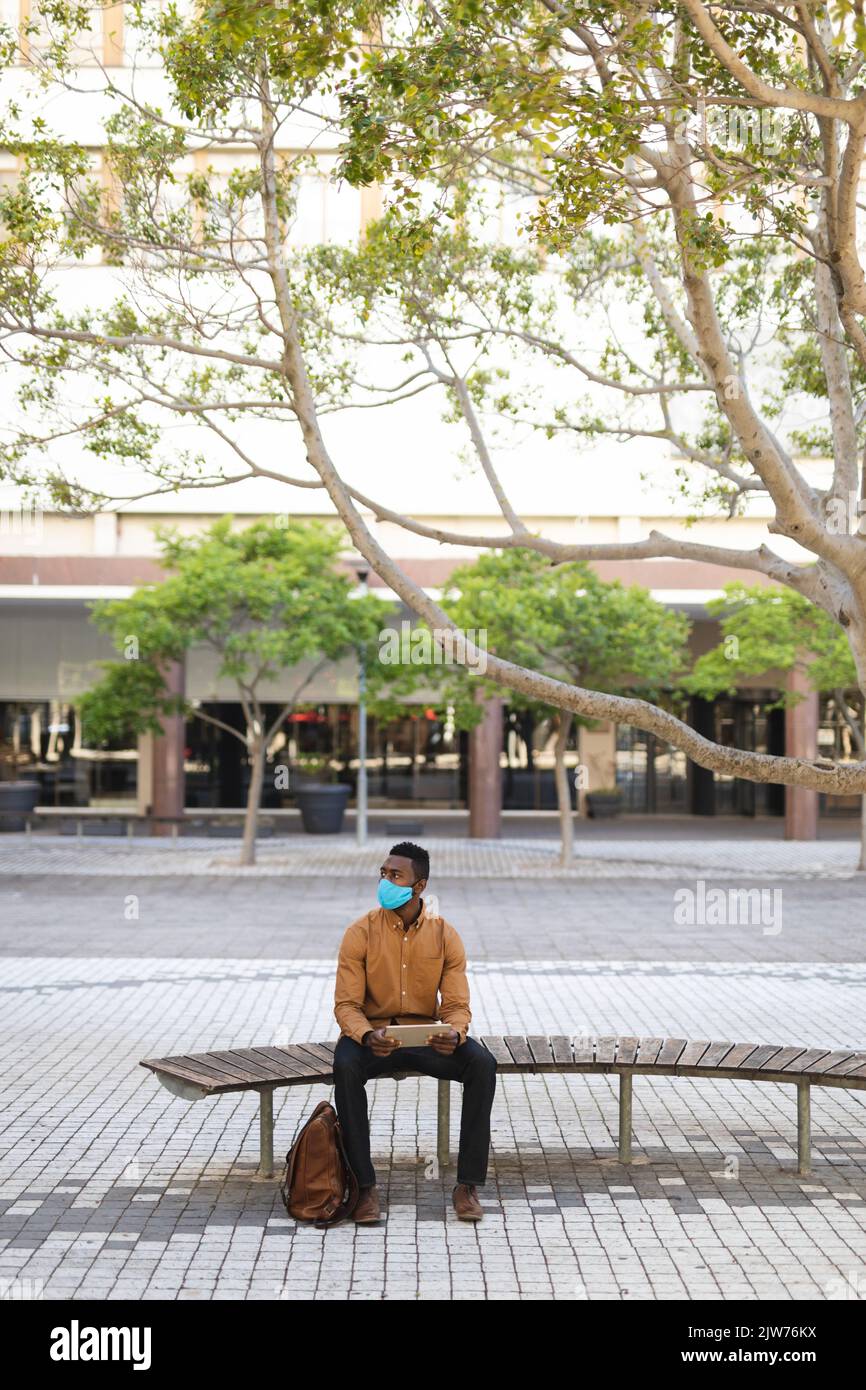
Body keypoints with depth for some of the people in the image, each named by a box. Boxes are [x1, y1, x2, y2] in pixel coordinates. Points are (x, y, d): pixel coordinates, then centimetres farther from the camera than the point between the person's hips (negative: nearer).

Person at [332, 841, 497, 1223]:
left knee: (482, 1063, -26)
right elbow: (346, 1005, -10)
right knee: (345, 1066, -36)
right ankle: (365, 1187, -26)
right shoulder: (360, 933, -8)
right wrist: (367, 1036, -32)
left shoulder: (444, 936, -3)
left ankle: (467, 1184, -19)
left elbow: (456, 1005, -4)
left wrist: (455, 1034, -29)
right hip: (372, 1035, -1)